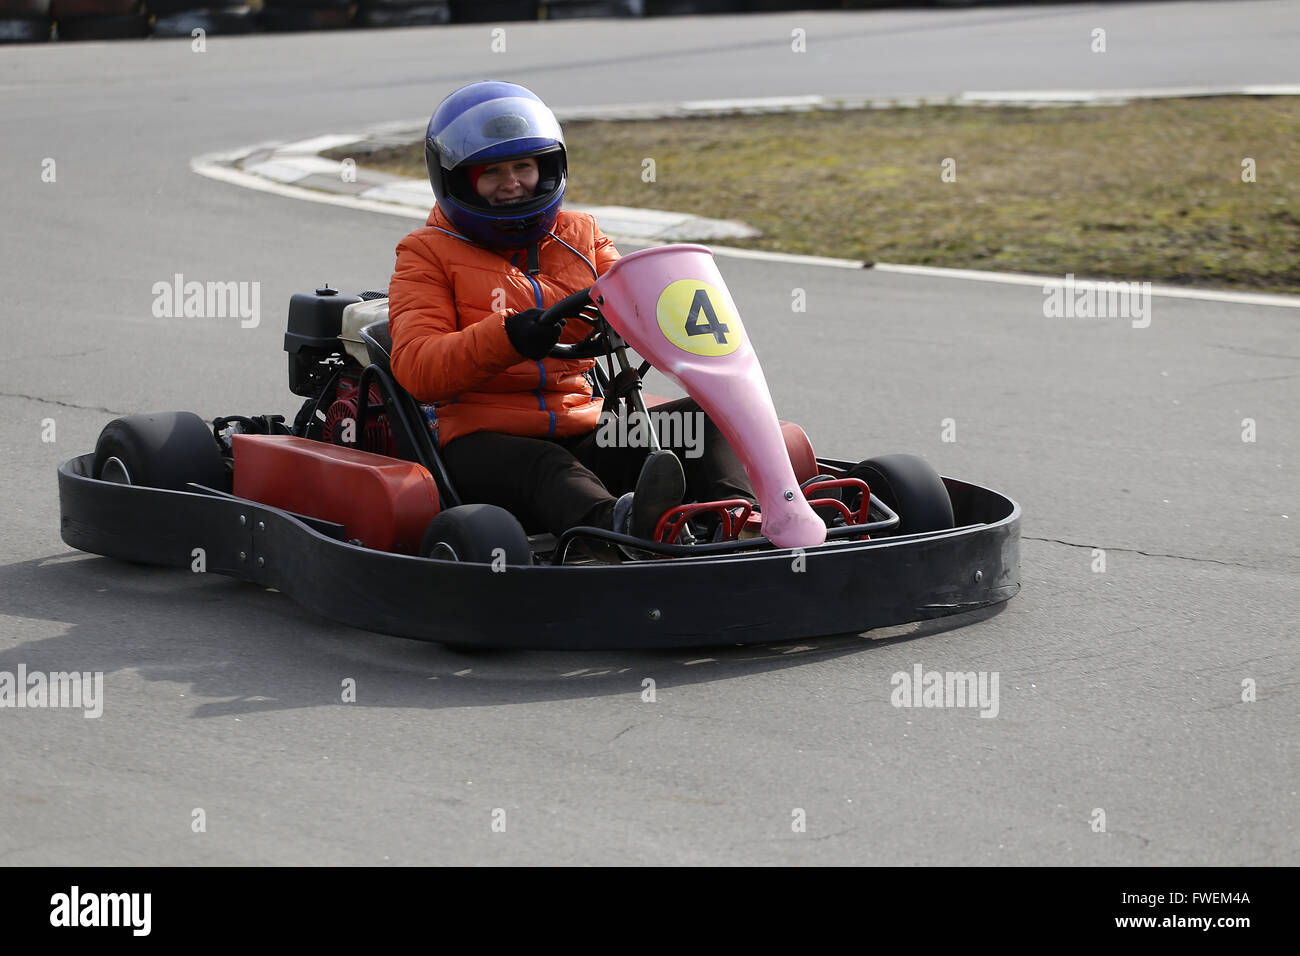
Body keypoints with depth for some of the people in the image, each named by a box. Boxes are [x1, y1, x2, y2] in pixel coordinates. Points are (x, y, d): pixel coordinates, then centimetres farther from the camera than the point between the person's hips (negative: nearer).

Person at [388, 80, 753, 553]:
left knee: (701, 414, -18)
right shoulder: (428, 254, 7)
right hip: (484, 441, -5)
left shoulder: (582, 235, 21)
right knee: (548, 468, -38)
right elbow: (415, 368, -8)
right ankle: (621, 527, -70)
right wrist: (507, 337, -25)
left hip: (587, 435, 5)